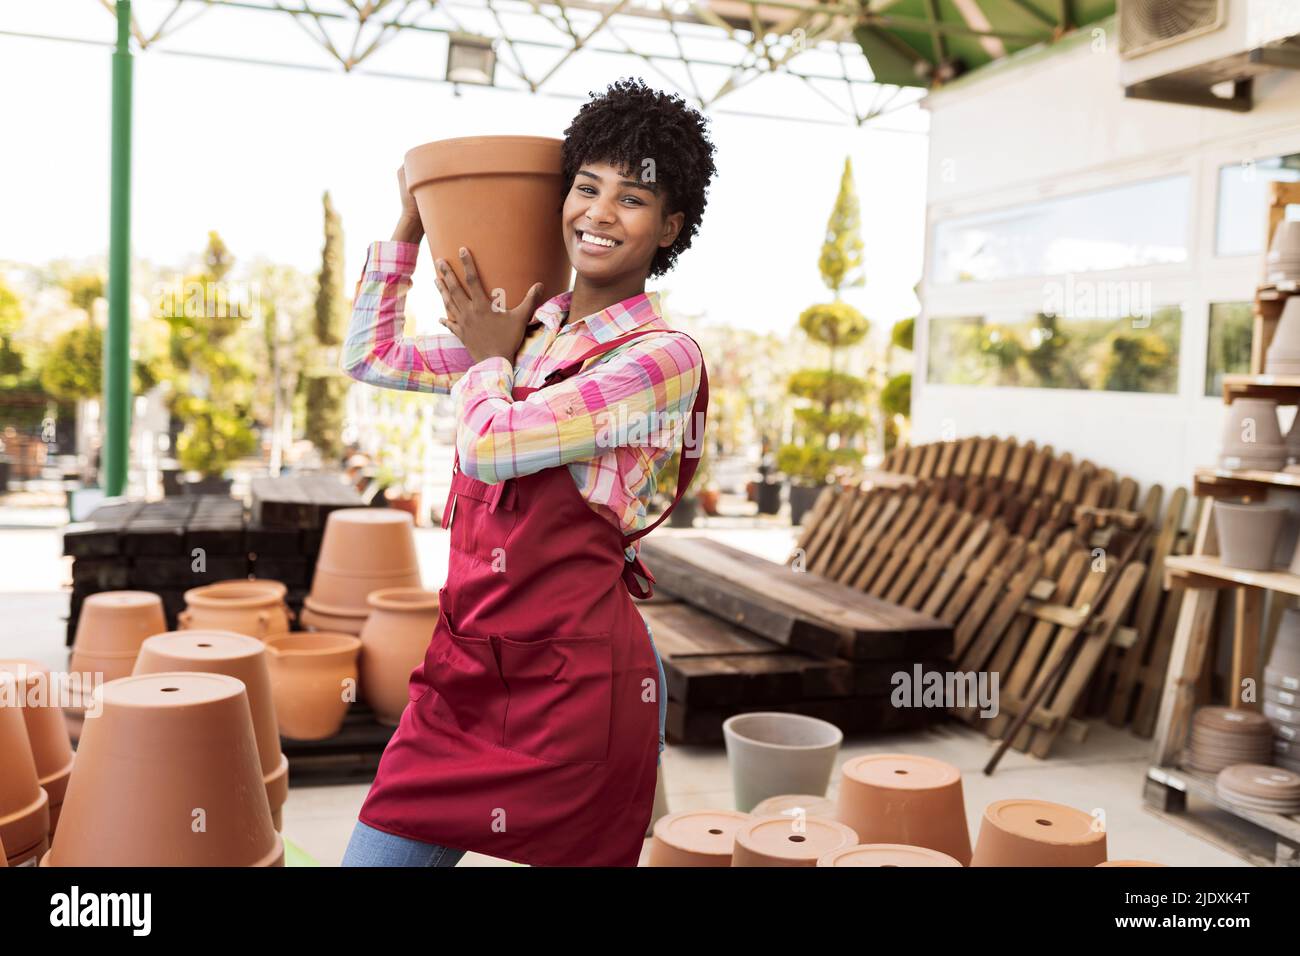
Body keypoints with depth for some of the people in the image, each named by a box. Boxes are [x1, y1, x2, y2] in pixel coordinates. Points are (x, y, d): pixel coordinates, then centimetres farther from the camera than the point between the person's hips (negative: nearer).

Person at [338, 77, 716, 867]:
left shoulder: (663, 357, -12)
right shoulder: (527, 329, 10)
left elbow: (489, 445, -19)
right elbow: (371, 356, 18)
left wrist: (487, 357, 1)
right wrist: (414, 219, 15)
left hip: (576, 675, -6)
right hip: (468, 661, 7)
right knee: (371, 855, 11)